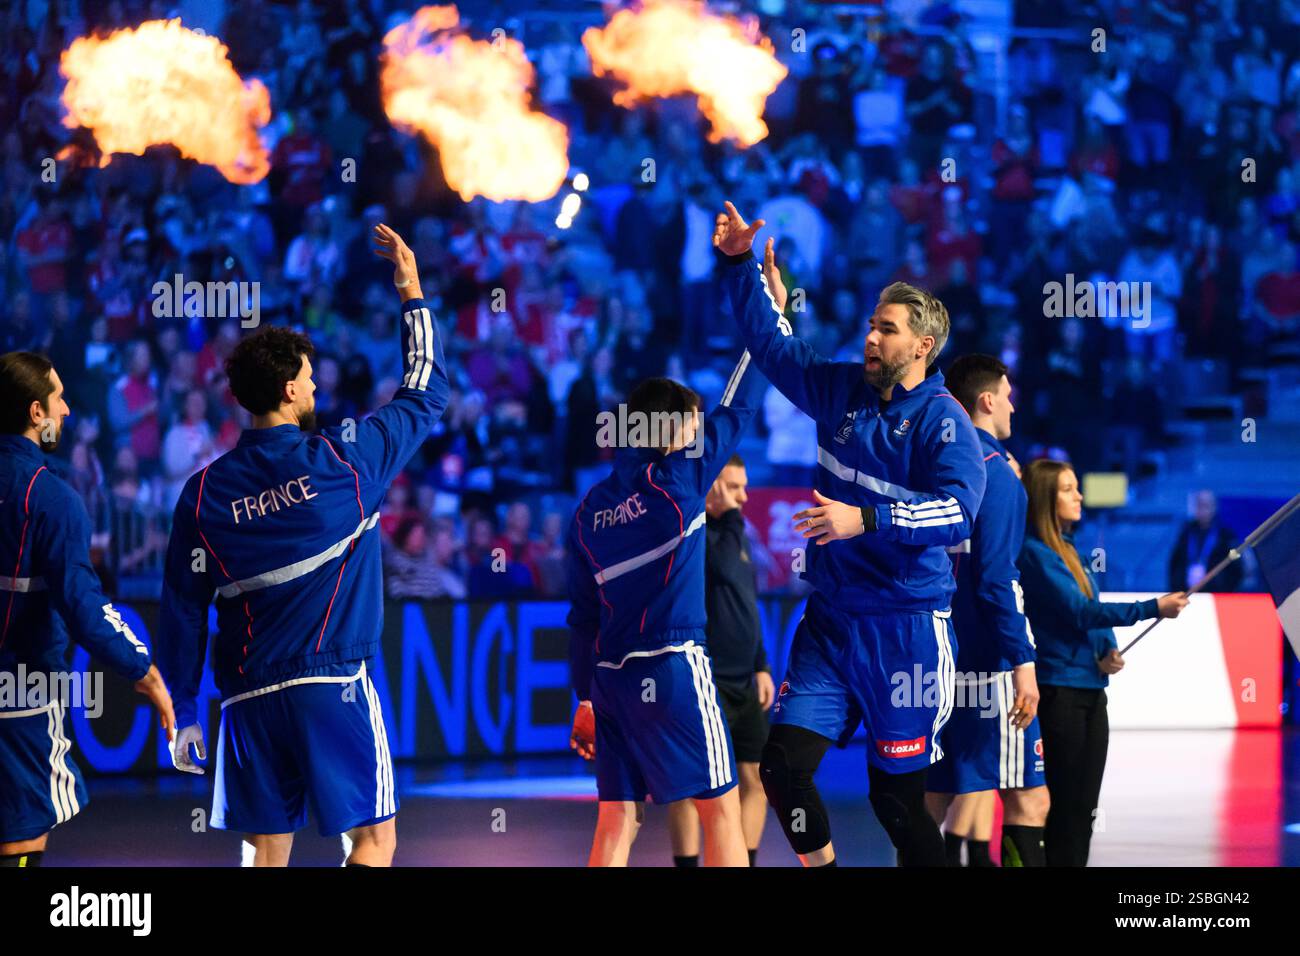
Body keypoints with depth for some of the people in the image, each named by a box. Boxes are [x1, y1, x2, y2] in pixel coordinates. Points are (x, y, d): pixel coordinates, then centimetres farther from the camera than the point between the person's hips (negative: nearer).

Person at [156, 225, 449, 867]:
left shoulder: (203, 493, 4)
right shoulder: (343, 460, -4)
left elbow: (182, 608, 6)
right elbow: (425, 395, 11)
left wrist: (184, 713, 13)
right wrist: (412, 293, 19)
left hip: (249, 694, 3)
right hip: (335, 683, -3)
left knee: (264, 851, 7)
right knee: (373, 838, 1)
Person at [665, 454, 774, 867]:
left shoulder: (731, 533, 17)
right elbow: (723, 569, -28)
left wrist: (761, 666, 16)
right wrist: (731, 517, -18)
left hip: (744, 684, 8)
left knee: (755, 779, 7)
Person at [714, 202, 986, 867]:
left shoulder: (943, 421, -10)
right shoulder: (840, 391, 8)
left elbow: (957, 512, -23)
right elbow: (773, 344, 19)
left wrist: (865, 520, -32)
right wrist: (744, 264, 10)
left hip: (906, 631, -6)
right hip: (830, 619, 6)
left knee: (897, 798, -1)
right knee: (784, 765, -6)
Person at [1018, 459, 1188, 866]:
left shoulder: (1067, 549, 16)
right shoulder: (1034, 552, -11)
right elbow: (1079, 612, -18)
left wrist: (1109, 652, -6)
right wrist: (1153, 608, -20)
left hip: (1089, 689, 8)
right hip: (1058, 690, -8)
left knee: (1084, 803, 9)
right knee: (1064, 802, -7)